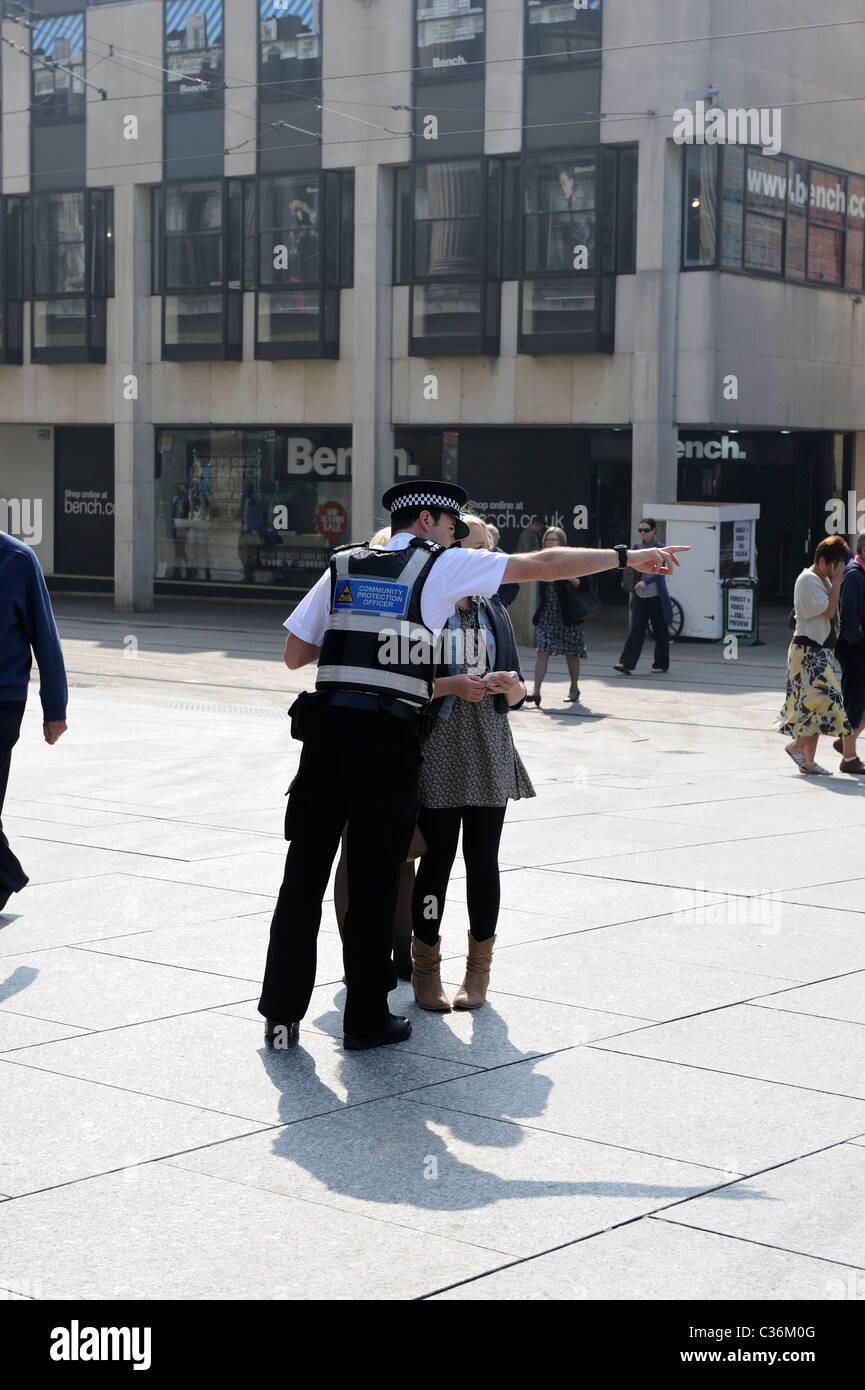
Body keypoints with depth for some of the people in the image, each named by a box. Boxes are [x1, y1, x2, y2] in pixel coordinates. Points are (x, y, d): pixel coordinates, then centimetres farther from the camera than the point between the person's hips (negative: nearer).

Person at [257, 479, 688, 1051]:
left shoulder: (344, 566, 17)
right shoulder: (441, 567, 7)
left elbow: (295, 654, 15)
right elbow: (543, 564, 8)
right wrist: (626, 557, 15)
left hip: (328, 725, 3)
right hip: (390, 735, -3)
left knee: (305, 873, 7)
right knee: (374, 879, 5)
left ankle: (281, 1014, 10)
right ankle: (366, 1020, 14)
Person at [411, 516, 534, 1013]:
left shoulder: (495, 614, 15)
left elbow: (516, 697, 15)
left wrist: (510, 686, -7)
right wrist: (452, 685, -19)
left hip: (490, 753, 4)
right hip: (438, 752, -4)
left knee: (483, 858, 4)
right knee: (437, 856, -4)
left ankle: (479, 970, 13)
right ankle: (426, 966, 9)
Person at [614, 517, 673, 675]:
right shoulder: (637, 547, 10)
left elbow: (660, 572, -16)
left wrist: (645, 582, -30)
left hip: (656, 596, -4)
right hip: (640, 596, 4)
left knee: (660, 631, 5)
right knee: (635, 629, -5)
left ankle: (661, 665, 15)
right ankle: (626, 663, -11)